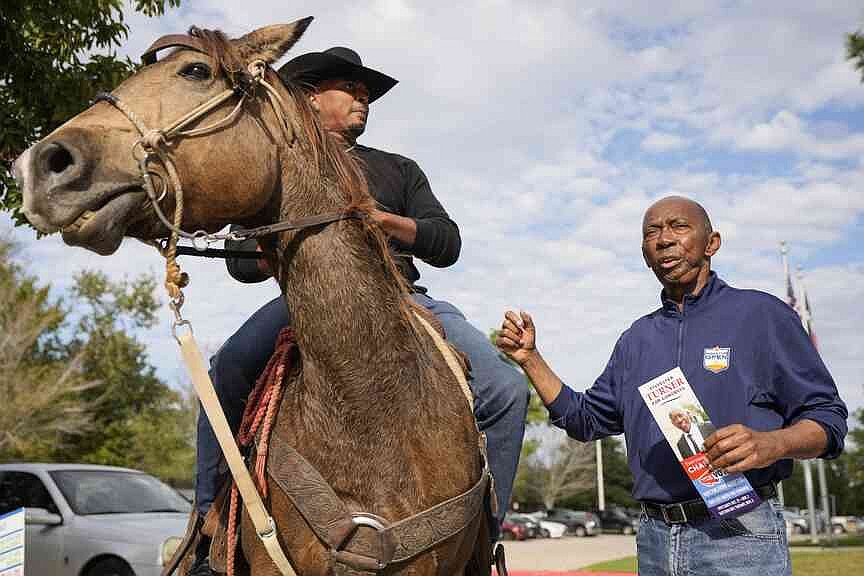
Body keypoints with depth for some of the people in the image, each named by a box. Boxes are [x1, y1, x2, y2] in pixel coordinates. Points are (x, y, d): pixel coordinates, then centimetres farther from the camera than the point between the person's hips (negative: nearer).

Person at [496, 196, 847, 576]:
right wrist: (530, 358, 8)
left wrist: (772, 444, -25)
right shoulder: (637, 338, 14)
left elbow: (827, 419, -5)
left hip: (738, 534, -5)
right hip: (654, 539, 5)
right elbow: (584, 420, 18)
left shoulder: (762, 315, -2)